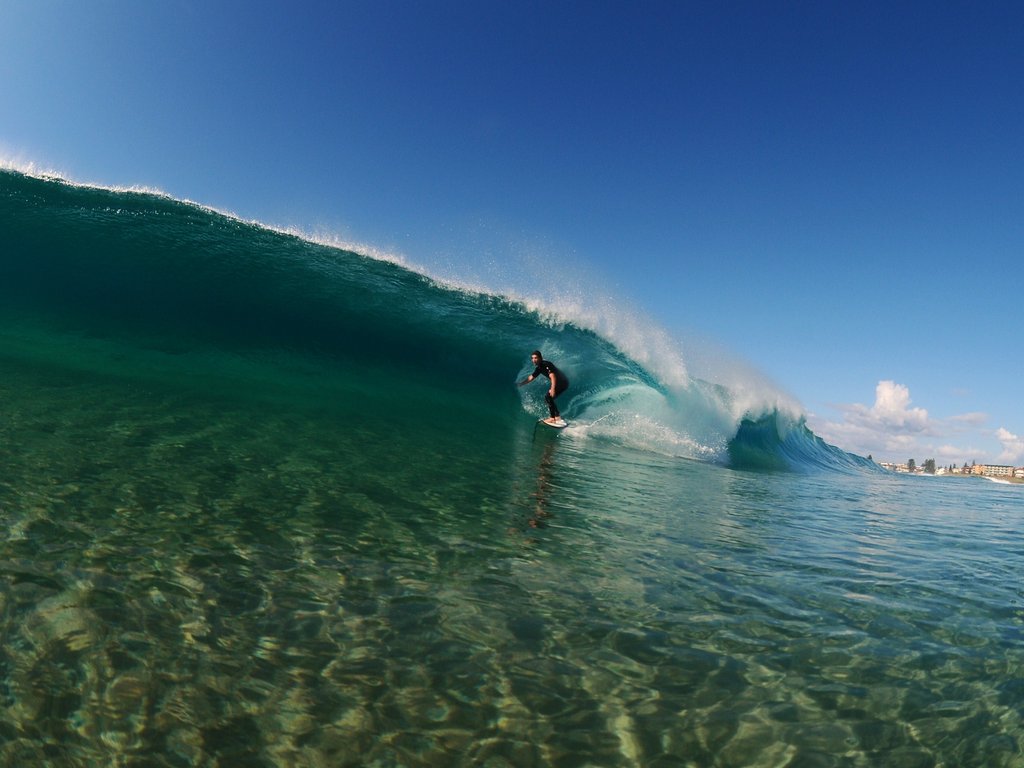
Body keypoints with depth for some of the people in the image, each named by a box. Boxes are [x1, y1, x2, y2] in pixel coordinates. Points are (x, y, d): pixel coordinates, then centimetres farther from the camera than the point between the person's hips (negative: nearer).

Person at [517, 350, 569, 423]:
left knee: (548, 397, -17)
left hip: (562, 382, -10)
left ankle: (553, 418, -15)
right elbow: (530, 378, 20)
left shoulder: (546, 364, -19)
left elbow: (553, 377, -29)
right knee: (548, 398, 12)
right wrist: (521, 383, 22)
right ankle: (557, 416, 19)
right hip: (558, 383, 10)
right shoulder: (539, 368, 8)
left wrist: (553, 389, -39)